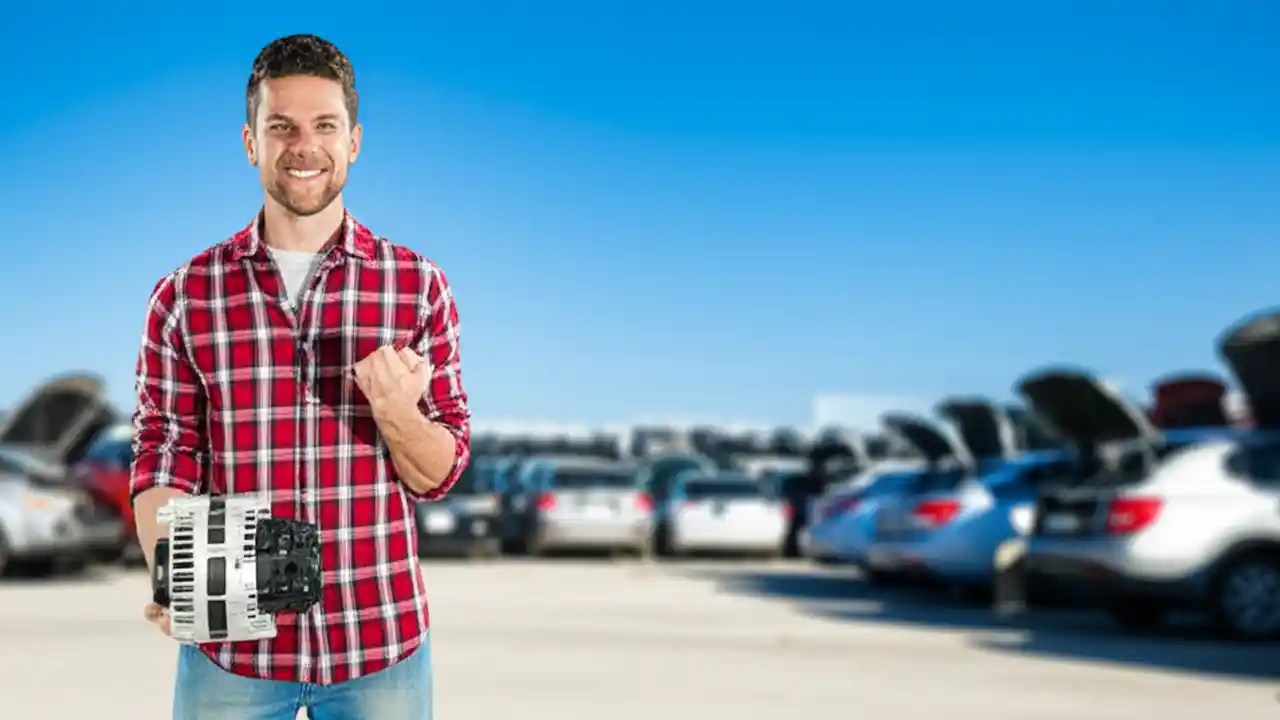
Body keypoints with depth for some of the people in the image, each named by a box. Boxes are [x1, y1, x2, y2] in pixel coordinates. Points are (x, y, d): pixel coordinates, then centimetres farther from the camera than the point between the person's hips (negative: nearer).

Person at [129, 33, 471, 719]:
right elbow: (163, 461, 3)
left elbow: (440, 474, 2)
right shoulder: (186, 295, 0)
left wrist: (396, 412, -19)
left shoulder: (418, 285, 0)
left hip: (380, 640, 0)